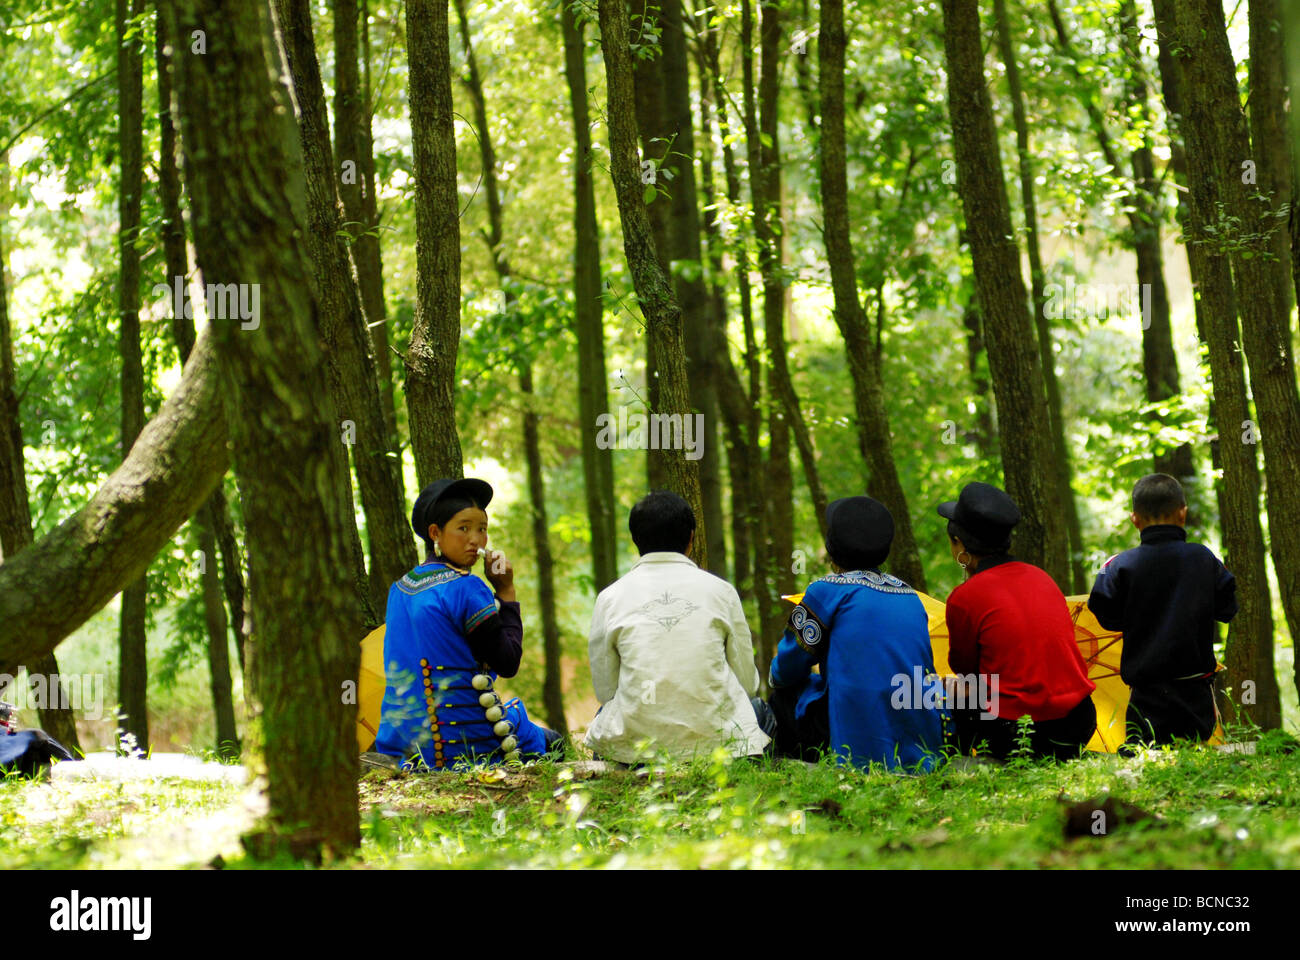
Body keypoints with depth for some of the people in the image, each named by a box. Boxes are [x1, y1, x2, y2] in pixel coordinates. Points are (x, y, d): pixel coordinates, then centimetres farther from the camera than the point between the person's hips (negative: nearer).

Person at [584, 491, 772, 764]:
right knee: (758, 709, 33)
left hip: (635, 742, 1)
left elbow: (605, 689, 7)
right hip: (716, 739, -1)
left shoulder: (610, 598, 1)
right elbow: (747, 682, 7)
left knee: (604, 712, 37)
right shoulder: (721, 590, 1)